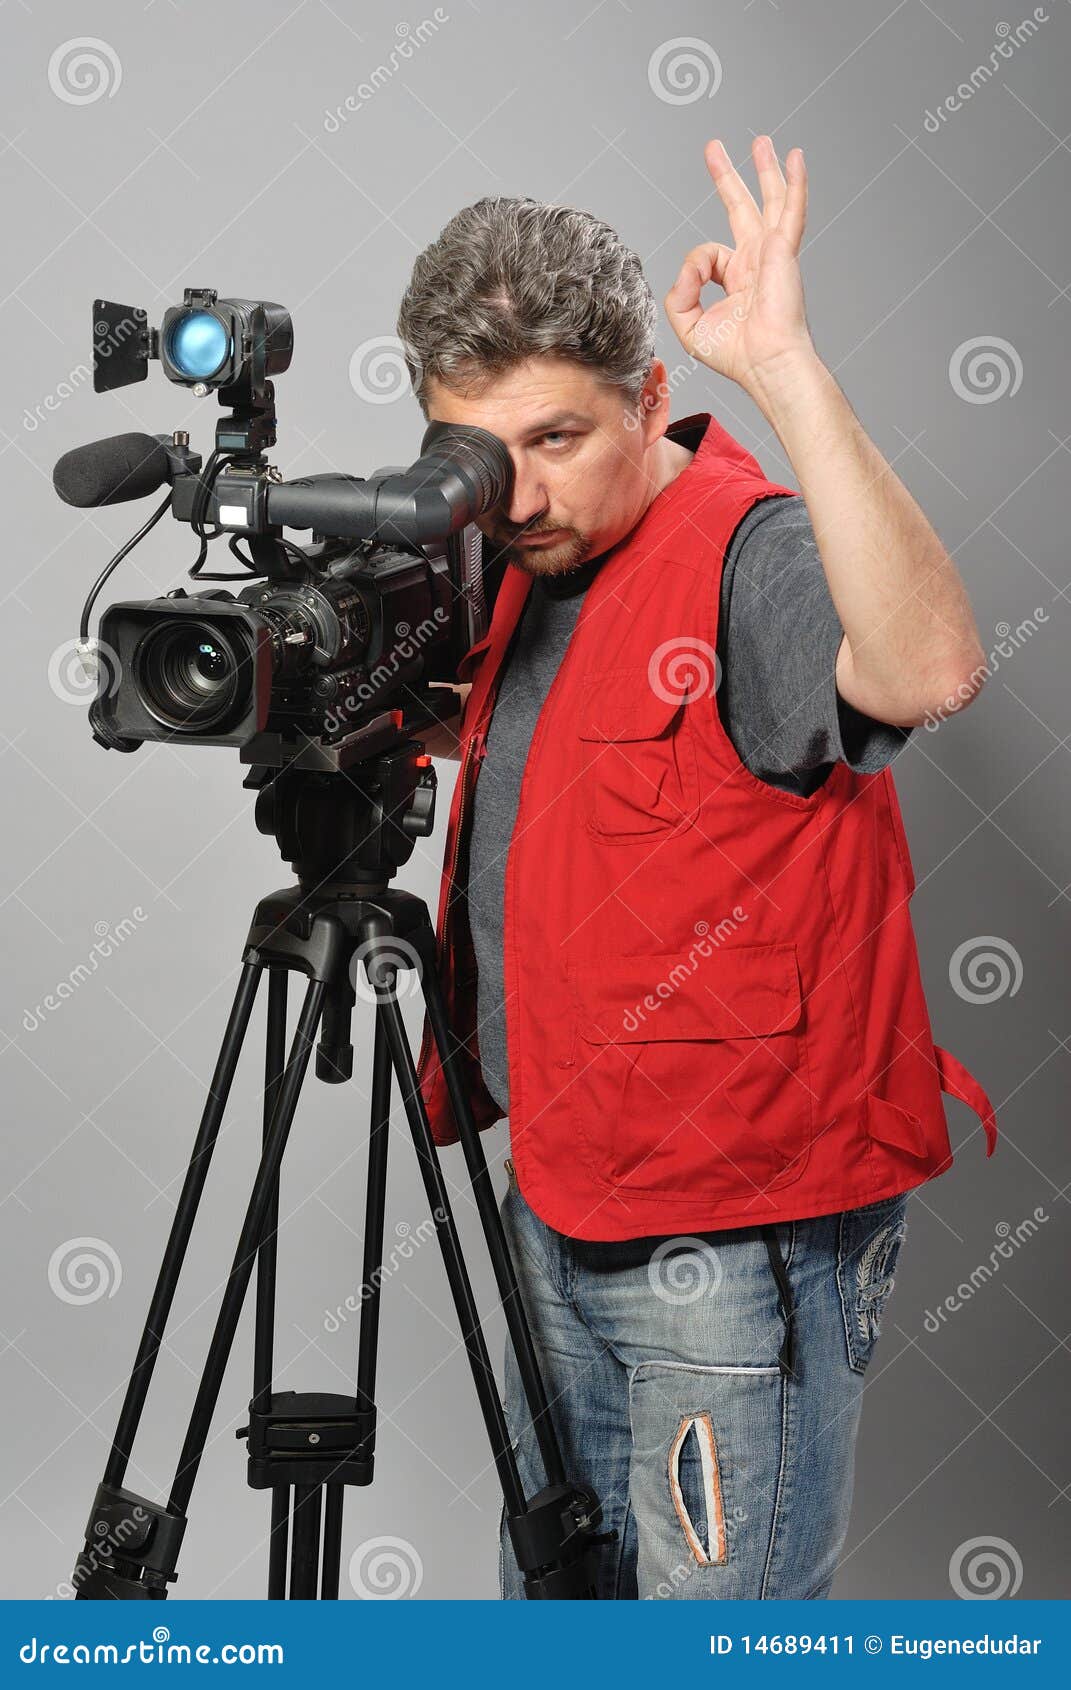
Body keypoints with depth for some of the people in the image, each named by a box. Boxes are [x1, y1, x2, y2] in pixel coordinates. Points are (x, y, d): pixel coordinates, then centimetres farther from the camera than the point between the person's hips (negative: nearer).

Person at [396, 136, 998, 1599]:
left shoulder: (752, 557, -21)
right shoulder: (534, 561, 6)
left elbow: (930, 667, -43)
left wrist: (787, 368, -43)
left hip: (737, 1251, -9)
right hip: (560, 1218, 9)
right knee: (550, 1598, 24)